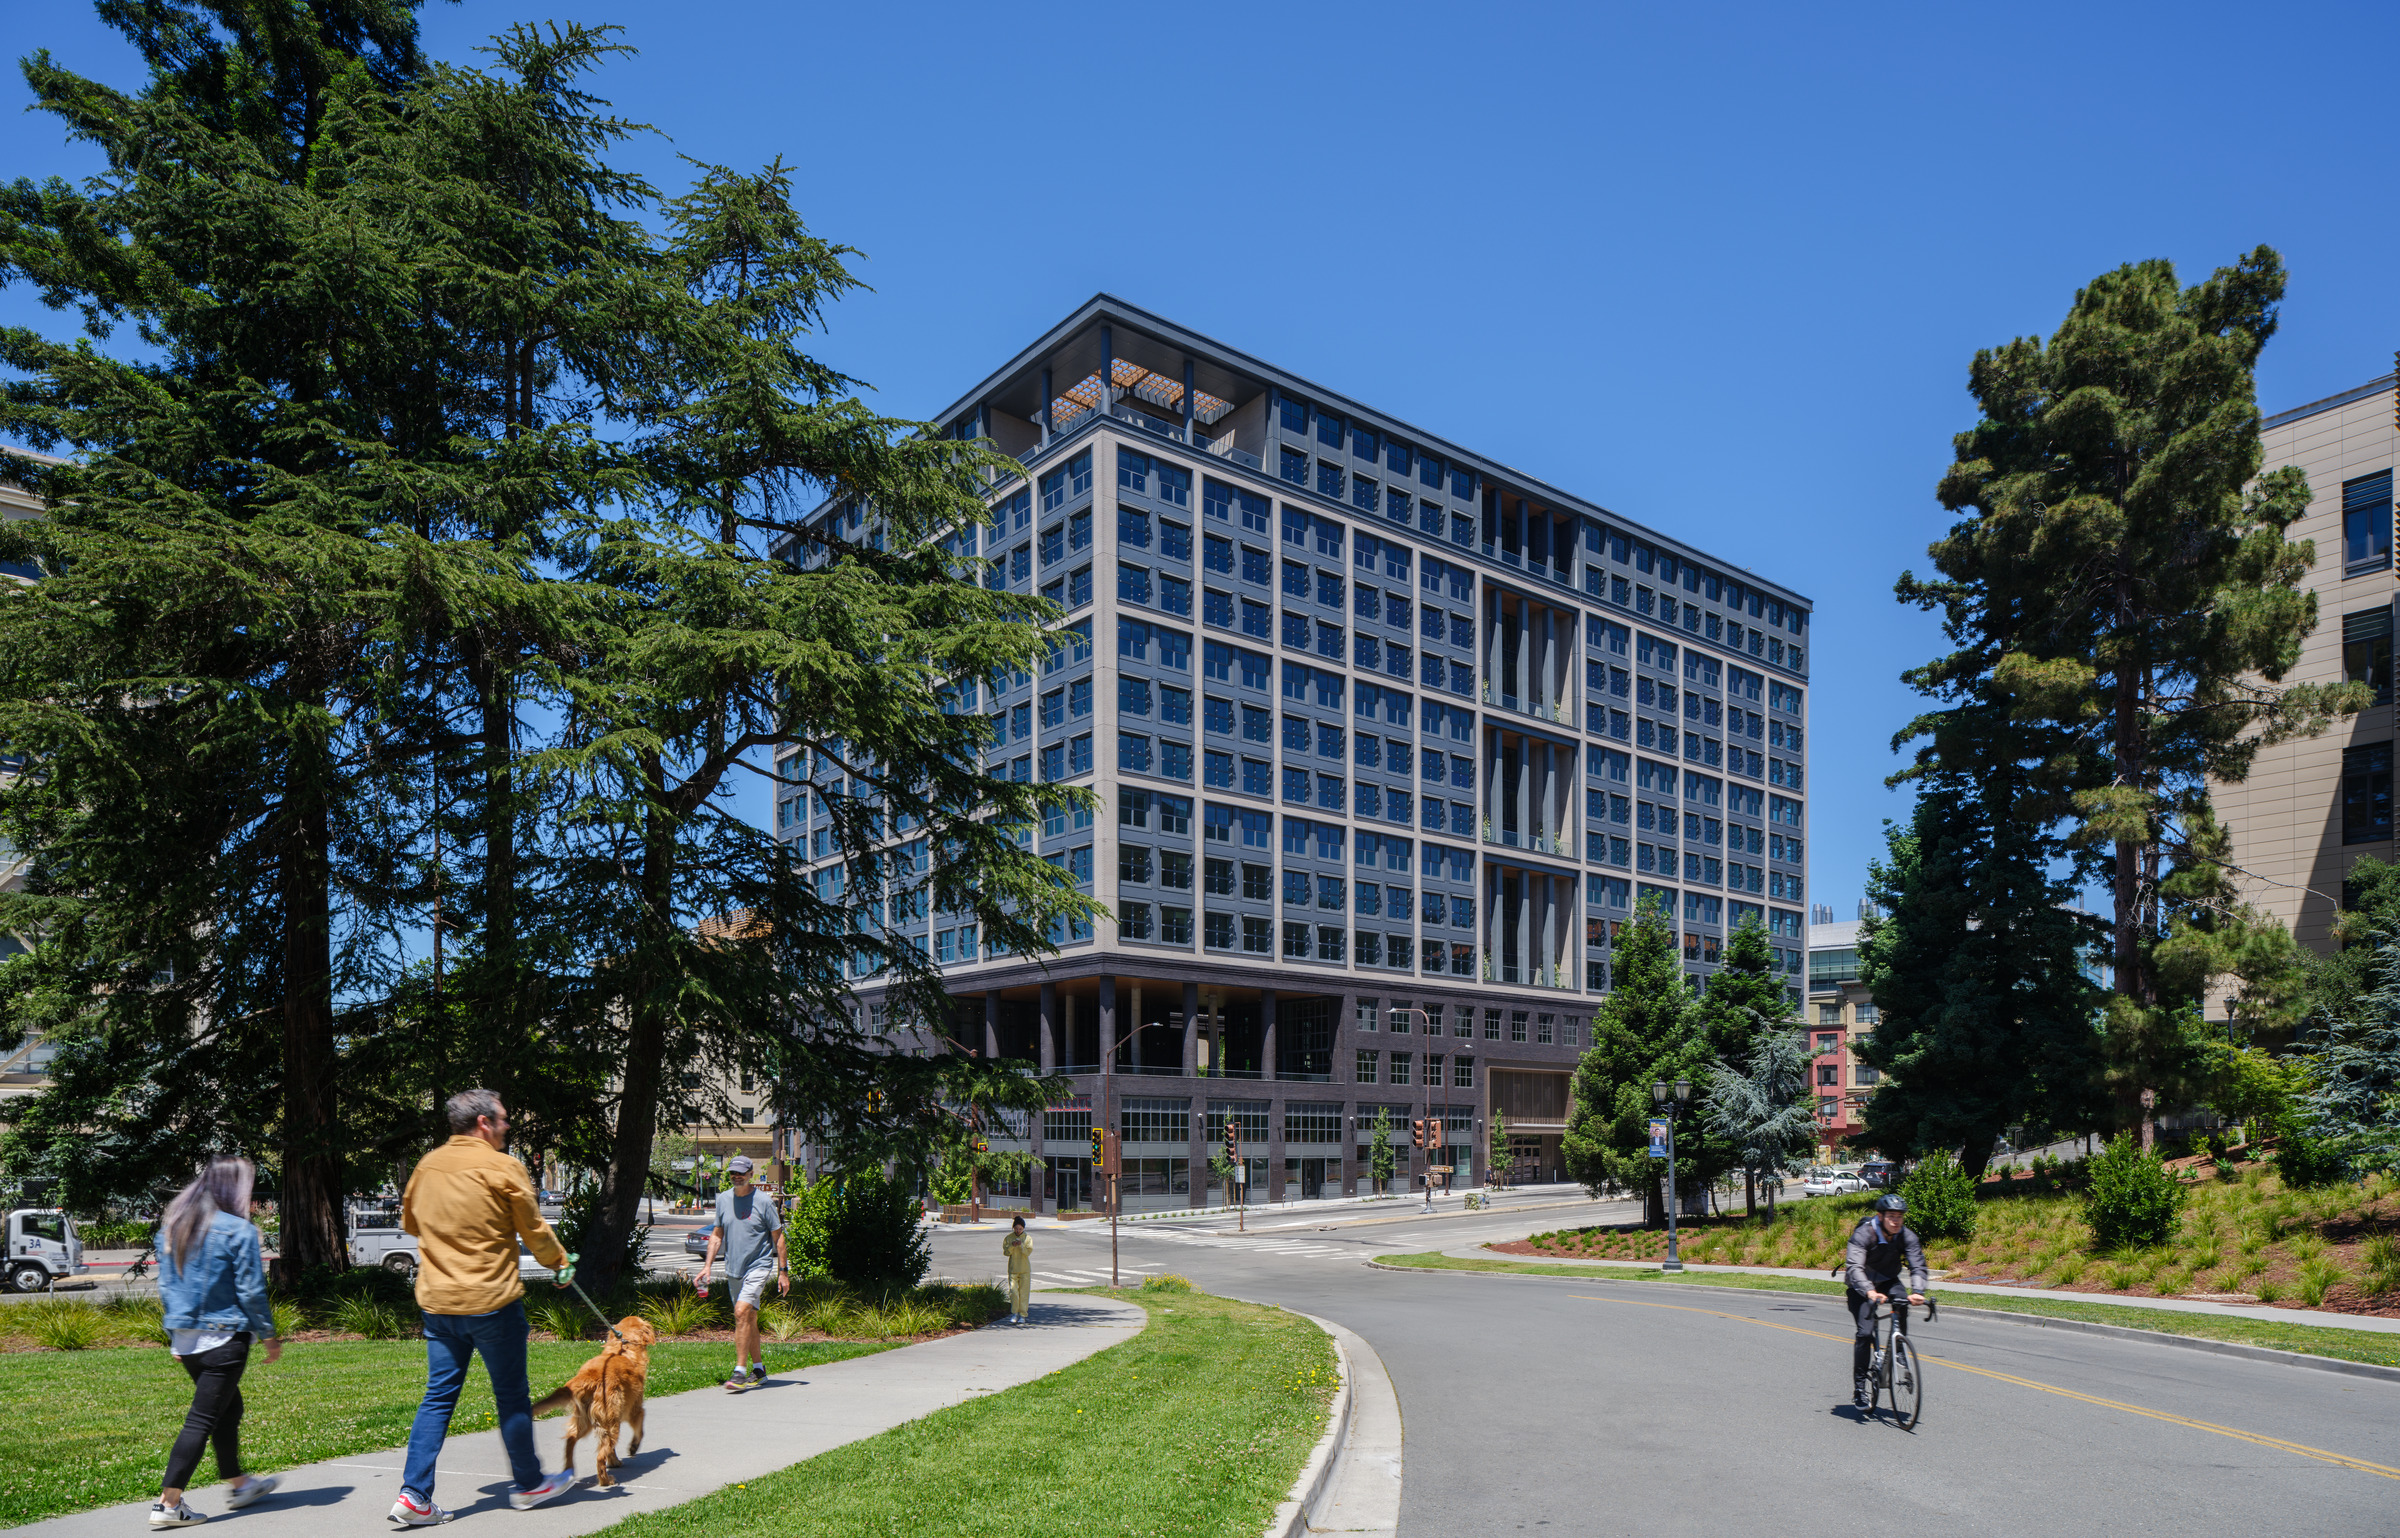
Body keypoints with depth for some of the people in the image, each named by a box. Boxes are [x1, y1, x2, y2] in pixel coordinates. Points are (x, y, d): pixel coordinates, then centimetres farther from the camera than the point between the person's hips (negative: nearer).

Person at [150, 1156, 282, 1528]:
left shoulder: (173, 1226, 7)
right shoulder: (239, 1230, -14)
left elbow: (165, 1285, 13)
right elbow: (250, 1291, -12)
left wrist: (175, 1335, 21)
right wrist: (269, 1335, -2)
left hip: (184, 1339, 8)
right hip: (224, 1338, -8)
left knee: (229, 1408, 20)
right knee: (202, 1418, -1)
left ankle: (238, 1484, 31)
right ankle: (168, 1503, -1)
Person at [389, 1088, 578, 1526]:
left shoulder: (427, 1166, 5)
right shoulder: (502, 1168, -12)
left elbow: (409, 1222, 21)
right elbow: (534, 1231, -4)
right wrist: (561, 1263, 12)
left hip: (437, 1301, 6)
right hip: (492, 1300, -5)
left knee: (438, 1396, 11)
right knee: (511, 1396, 8)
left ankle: (414, 1494, 5)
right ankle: (529, 1484, 22)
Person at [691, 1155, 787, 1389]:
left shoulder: (763, 1201, -7)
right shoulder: (723, 1199, 7)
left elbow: (778, 1237, -2)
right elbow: (717, 1235, 16)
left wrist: (783, 1271, -4)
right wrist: (707, 1266, 7)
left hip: (758, 1266, -5)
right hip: (733, 1269, 5)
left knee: (742, 1312, -20)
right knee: (749, 1319, 12)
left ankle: (740, 1372, -18)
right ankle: (758, 1369, 24)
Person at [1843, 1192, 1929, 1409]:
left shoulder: (1907, 1236, -16)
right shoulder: (1863, 1234, -28)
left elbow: (1917, 1265, -25)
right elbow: (1854, 1267, -40)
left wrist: (1917, 1291, -45)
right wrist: (1870, 1292, -56)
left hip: (1888, 1281, 3)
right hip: (1861, 1286, -3)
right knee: (1865, 1332, -17)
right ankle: (1859, 1388, -7)